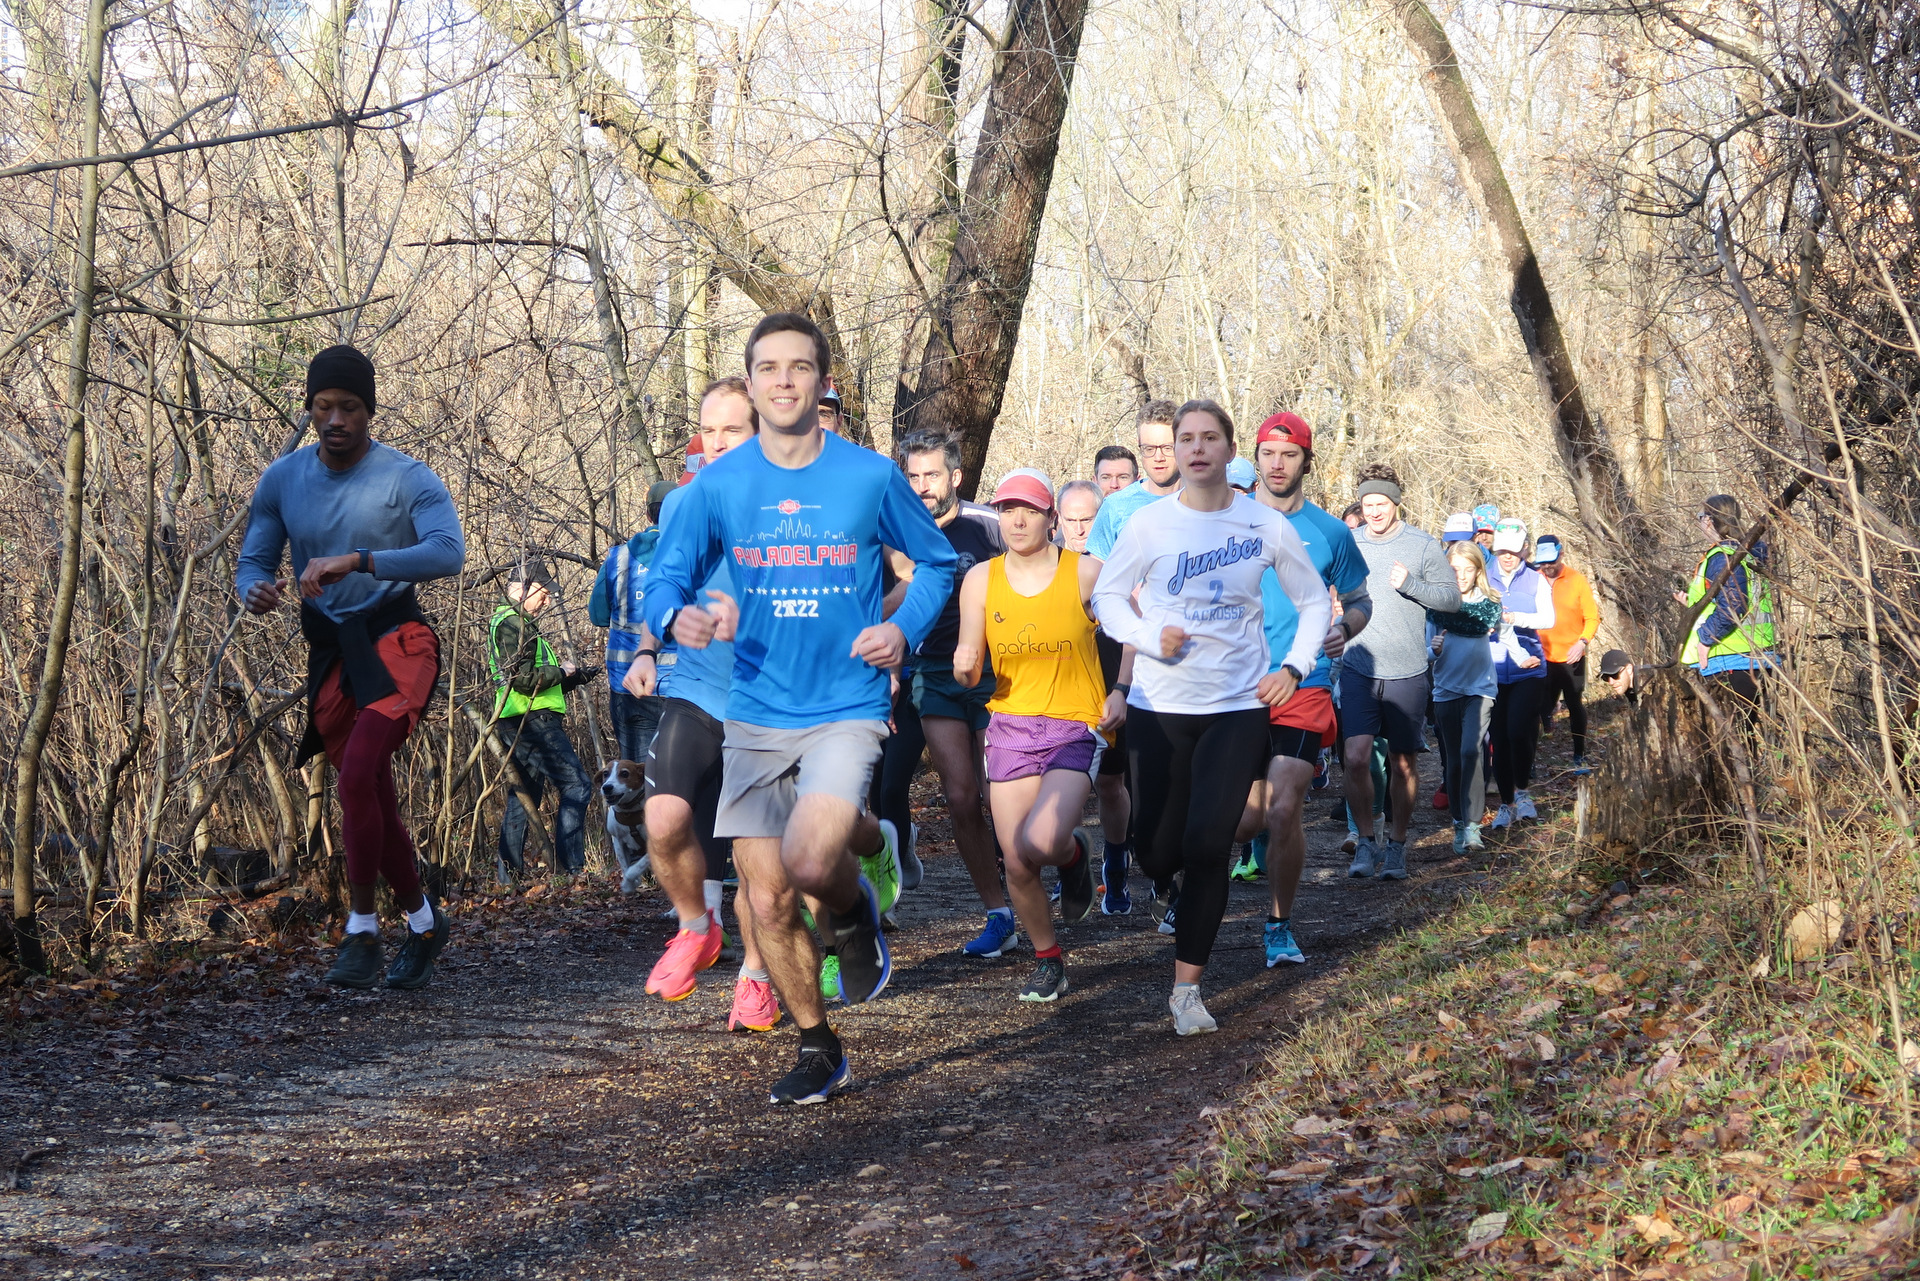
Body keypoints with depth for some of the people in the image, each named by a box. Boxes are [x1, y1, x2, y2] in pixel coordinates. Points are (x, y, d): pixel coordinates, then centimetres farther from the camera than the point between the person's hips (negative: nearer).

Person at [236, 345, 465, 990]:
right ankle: (423, 920, 30)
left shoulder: (407, 479, -10)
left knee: (358, 772, -25)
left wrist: (355, 561, -36)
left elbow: (448, 552, -25)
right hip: (329, 653, 5)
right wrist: (255, 591, -20)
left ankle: (361, 931, -16)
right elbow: (252, 561, 5)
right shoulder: (282, 480, 3)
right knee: (372, 800, 11)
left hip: (396, 640, -5)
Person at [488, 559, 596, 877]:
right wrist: (561, 671, -6)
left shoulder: (514, 622, 24)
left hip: (519, 725, 11)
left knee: (523, 797, 11)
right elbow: (524, 679, -21)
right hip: (532, 721, -11)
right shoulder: (512, 623, -10)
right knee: (577, 785, -12)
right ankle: (570, 868, -16)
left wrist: (572, 680, 15)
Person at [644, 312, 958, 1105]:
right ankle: (819, 1053, 24)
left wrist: (906, 629, -8)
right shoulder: (718, 486, 0)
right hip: (755, 717, 3)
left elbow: (937, 562, 10)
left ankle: (854, 913, 11)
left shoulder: (871, 477, -4)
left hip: (846, 709, -3)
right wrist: (679, 616, -21)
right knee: (767, 904, 4)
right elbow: (664, 579, 3)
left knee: (810, 862, -26)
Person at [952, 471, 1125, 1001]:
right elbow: (968, 672, 8)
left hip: (1076, 727, -3)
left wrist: (1121, 693, -5)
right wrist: (964, 668, -15)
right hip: (1010, 726, 3)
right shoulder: (981, 579, 2)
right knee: (1017, 866, 0)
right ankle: (1048, 963, 25)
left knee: (1039, 845, -24)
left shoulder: (1085, 573, -5)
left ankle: (1074, 853, 13)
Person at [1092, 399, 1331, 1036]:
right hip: (1161, 704, 1)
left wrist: (1292, 668, -2)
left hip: (1240, 706, -1)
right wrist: (1150, 638, -13)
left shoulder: (1267, 525, -1)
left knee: (1206, 846, -11)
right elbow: (1106, 595, 5)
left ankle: (1187, 988, 1)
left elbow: (1315, 602, 11)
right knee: (1156, 851, 5)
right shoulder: (1149, 524, -3)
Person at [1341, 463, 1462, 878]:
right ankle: (1364, 841, 2)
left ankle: (1396, 844, 22)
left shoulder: (1423, 546, 1)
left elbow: (1452, 598, 0)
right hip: (1358, 668, 1)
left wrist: (1411, 584, -16)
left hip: (1407, 672, -1)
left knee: (1403, 763, 8)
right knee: (1356, 757, -12)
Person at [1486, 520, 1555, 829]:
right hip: (1493, 671, 1)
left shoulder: (1536, 581, 6)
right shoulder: (1484, 580, 7)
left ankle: (1522, 791, 5)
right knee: (1499, 738, 3)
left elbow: (1548, 618, -8)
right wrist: (1517, 655, -10)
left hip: (1529, 671, -1)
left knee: (1519, 731, -16)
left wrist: (1515, 617, -25)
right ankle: (1506, 804, 14)